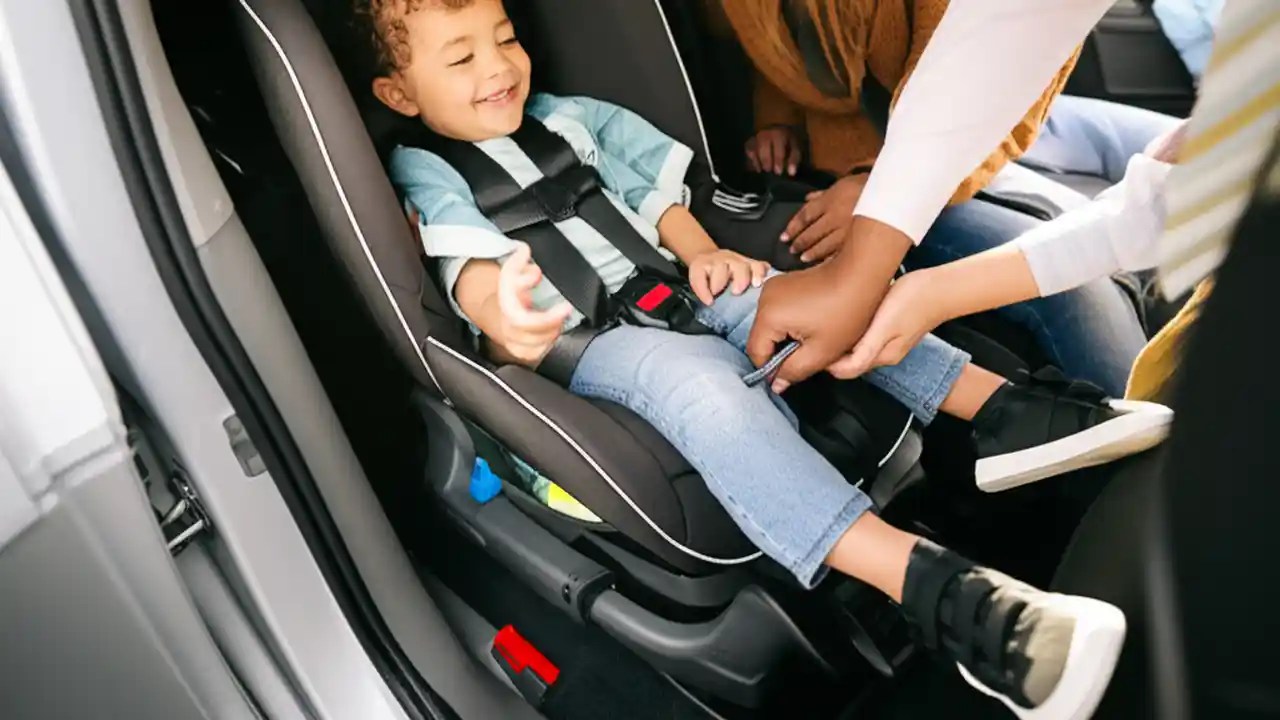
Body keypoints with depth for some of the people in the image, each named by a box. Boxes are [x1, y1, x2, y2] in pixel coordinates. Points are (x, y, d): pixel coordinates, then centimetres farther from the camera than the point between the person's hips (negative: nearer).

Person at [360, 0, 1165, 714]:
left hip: (670, 293, 7)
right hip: (583, 342, -7)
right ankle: (939, 589, -47)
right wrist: (502, 317, -37)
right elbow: (469, 263, -15)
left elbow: (653, 191, 20)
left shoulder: (567, 116, 20)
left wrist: (703, 255, 1)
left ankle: (1007, 409, -17)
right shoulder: (425, 174, 3)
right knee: (700, 380, -35)